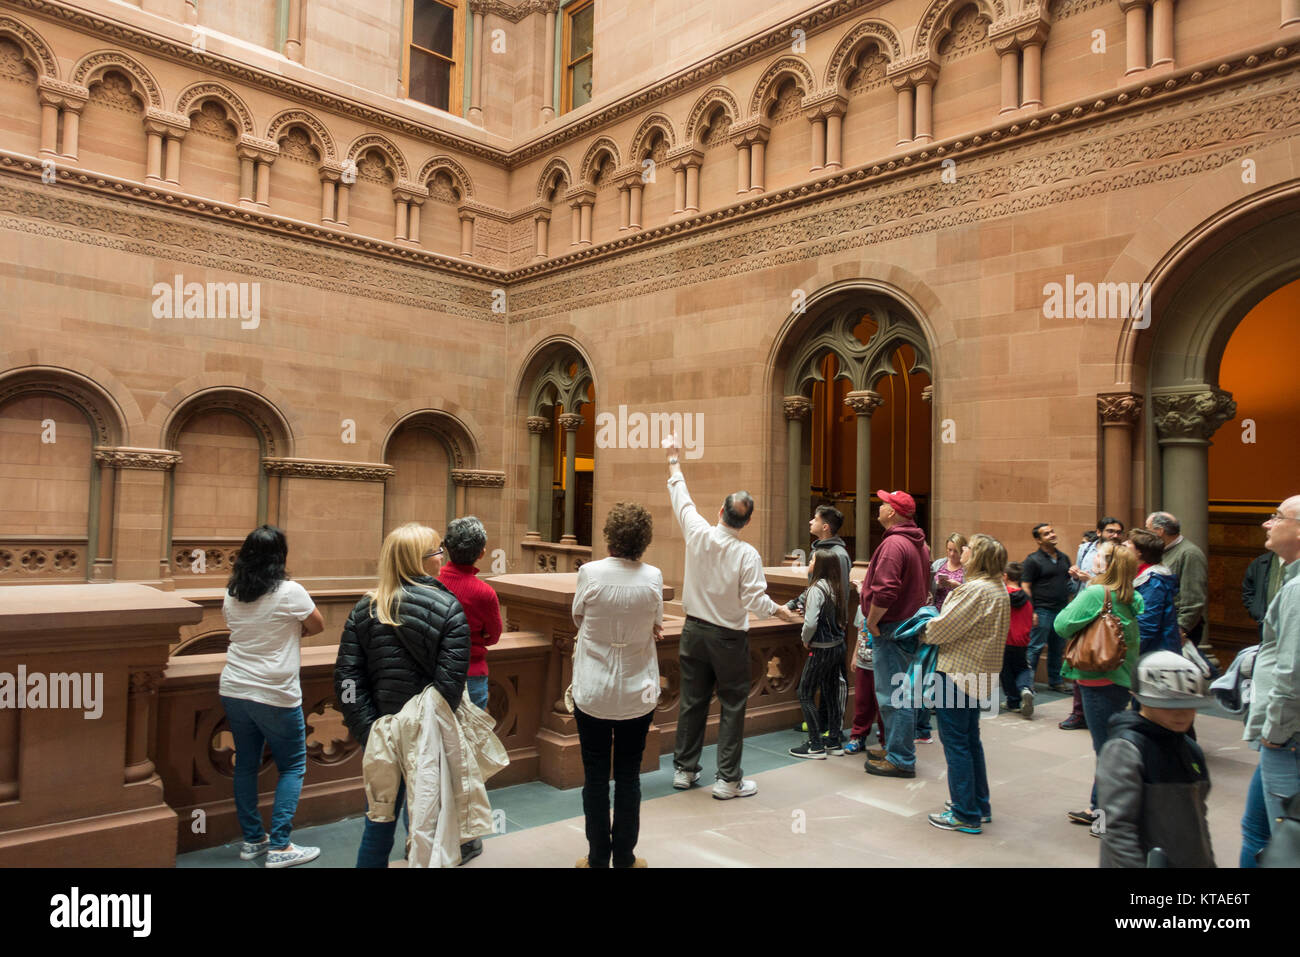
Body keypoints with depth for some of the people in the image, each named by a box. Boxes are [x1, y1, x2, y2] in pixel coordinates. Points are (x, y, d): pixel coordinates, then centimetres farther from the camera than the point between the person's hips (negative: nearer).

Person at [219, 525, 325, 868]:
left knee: (246, 763, 17)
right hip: (275, 695, -6)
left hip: (234, 690, 6)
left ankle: (252, 839, 26)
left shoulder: (231, 594, 3)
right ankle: (279, 846, 4)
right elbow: (317, 626, -2)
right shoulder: (290, 592, -16)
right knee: (293, 766, 7)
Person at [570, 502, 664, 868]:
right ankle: (624, 857, 24)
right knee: (628, 776, 14)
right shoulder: (653, 577, -11)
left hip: (593, 693, -1)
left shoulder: (590, 572, -15)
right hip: (637, 693, 1)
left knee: (595, 777, 12)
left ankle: (598, 857, 23)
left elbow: (578, 618, 1)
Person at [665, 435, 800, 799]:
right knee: (733, 706, 5)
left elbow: (680, 497, 6)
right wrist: (779, 611, 3)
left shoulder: (698, 534, -8)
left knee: (692, 701, 13)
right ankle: (728, 780, 9)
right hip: (729, 637, -4)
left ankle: (684, 769, 24)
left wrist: (674, 458, 19)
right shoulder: (747, 554, -16)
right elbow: (755, 598, -18)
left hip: (694, 631, 4)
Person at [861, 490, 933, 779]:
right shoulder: (919, 543, 14)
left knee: (893, 695, -3)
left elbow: (885, 590, -27)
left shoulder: (893, 544, -19)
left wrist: (871, 622, -16)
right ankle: (896, 749, 28)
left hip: (892, 627, -10)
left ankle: (901, 760, 3)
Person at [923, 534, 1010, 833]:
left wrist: (924, 633, 1)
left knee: (955, 740, 0)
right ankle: (979, 805, 29)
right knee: (970, 738, 19)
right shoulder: (998, 589, 11)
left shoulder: (976, 590, -21)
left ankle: (965, 814, 7)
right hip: (978, 673, 10)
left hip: (957, 673, -10)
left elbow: (945, 627, -18)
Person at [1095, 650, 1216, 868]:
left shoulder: (1192, 750, 10)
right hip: (1148, 860, -7)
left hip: (1193, 861, 7)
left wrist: (1208, 861, 19)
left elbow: (1197, 817, 21)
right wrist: (1132, 863, -23)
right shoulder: (1124, 749, -17)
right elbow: (1116, 827, -21)